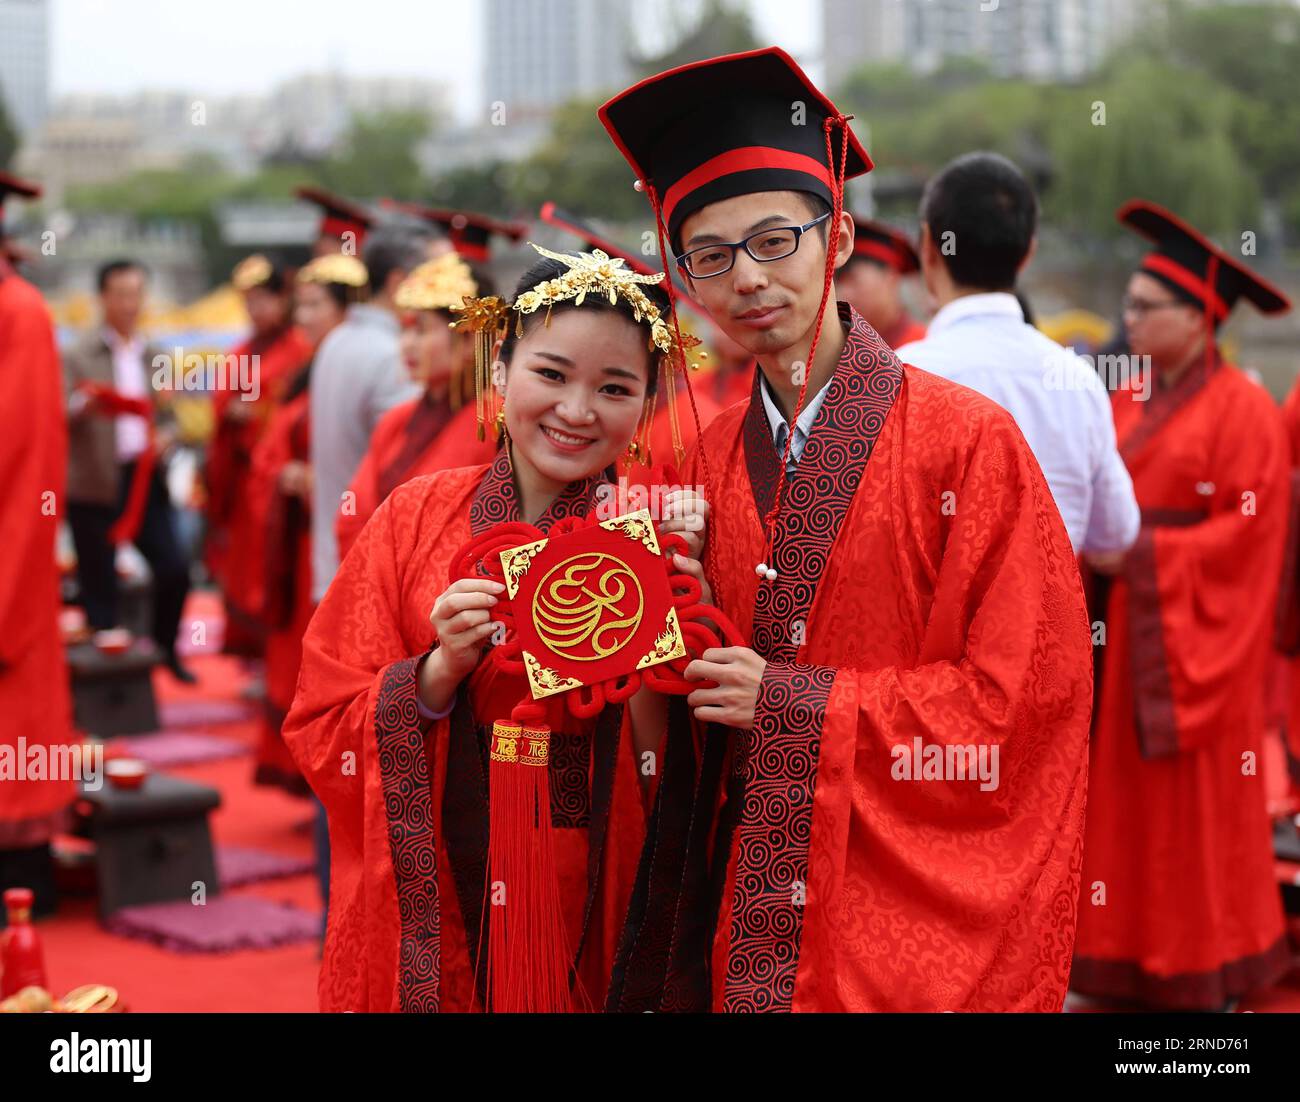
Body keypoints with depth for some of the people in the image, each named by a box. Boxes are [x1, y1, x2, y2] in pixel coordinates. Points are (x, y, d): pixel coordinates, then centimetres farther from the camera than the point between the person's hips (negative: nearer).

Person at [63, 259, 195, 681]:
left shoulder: (154, 357, 14)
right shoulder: (78, 357, 0)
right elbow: (61, 417, -9)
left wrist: (165, 437, -5)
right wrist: (85, 406, -30)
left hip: (145, 480, 4)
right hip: (94, 485, -3)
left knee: (175, 569, -4)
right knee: (99, 583, 1)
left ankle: (164, 648, 18)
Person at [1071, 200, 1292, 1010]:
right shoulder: (1127, 404, 11)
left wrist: (1139, 556, -17)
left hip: (1193, 634, -6)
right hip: (1123, 633, 6)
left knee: (1195, 812, 0)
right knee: (1124, 804, 6)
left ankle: (1208, 980, 11)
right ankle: (1133, 968, 15)